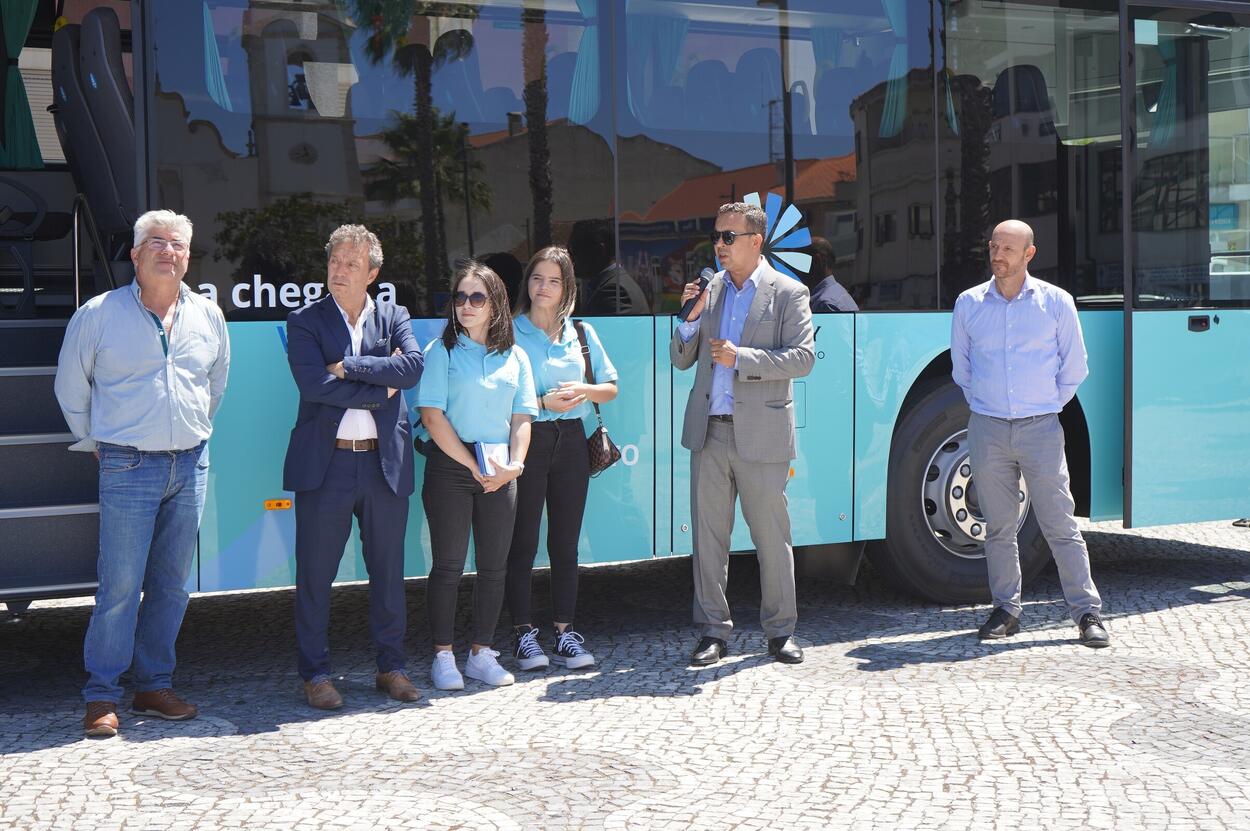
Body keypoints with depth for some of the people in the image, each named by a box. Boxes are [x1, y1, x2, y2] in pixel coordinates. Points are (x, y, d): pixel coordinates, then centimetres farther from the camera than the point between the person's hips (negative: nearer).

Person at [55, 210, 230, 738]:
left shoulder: (208, 316, 8)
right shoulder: (99, 314, -4)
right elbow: (71, 387, 6)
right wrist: (97, 443, 8)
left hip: (190, 465, 4)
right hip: (128, 468, -4)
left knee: (171, 584, 8)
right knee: (120, 585, -5)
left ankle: (154, 687, 18)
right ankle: (102, 697, 4)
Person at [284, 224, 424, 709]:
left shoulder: (394, 319, 10)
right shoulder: (305, 322, 2)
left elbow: (412, 367, -8)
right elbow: (313, 384, -13)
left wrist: (349, 367, -13)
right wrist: (380, 388, -9)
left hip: (385, 462, 3)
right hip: (325, 464, -2)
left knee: (388, 572, 10)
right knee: (315, 574, 2)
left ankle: (391, 668, 23)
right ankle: (315, 674, 14)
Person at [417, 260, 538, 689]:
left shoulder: (514, 356, 11)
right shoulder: (442, 351, -1)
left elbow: (521, 418, 10)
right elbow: (432, 415, -8)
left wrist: (514, 464, -8)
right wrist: (473, 465, -13)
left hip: (500, 473, 4)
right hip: (450, 465, -4)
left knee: (494, 566, 6)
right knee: (448, 564, -1)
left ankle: (481, 653, 17)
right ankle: (443, 656, 8)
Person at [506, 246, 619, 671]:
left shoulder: (582, 333, 12)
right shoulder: (510, 332, -1)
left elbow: (611, 387, 14)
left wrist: (583, 390, -5)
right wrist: (543, 402, -15)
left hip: (570, 440, 4)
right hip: (527, 440, -4)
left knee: (566, 542, 6)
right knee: (523, 543, -1)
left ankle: (565, 632, 12)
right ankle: (523, 634, 6)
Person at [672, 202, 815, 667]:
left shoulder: (788, 293, 1)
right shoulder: (708, 289, 12)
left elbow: (802, 358, -8)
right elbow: (681, 361, 13)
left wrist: (741, 358, -15)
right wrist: (692, 317, -4)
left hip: (760, 435, -4)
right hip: (709, 432, 4)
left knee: (771, 536, 4)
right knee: (708, 535, 6)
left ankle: (780, 631, 16)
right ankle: (714, 632, 14)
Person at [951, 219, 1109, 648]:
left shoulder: (1056, 302, 2)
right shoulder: (969, 303, 6)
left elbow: (1073, 368, 10)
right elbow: (960, 367, 17)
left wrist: (1047, 406, 8)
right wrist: (983, 404, 12)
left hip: (1040, 427, -2)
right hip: (987, 429, 2)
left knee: (1060, 525, -2)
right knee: (999, 527, 7)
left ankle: (1088, 612, 4)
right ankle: (1006, 609, 17)